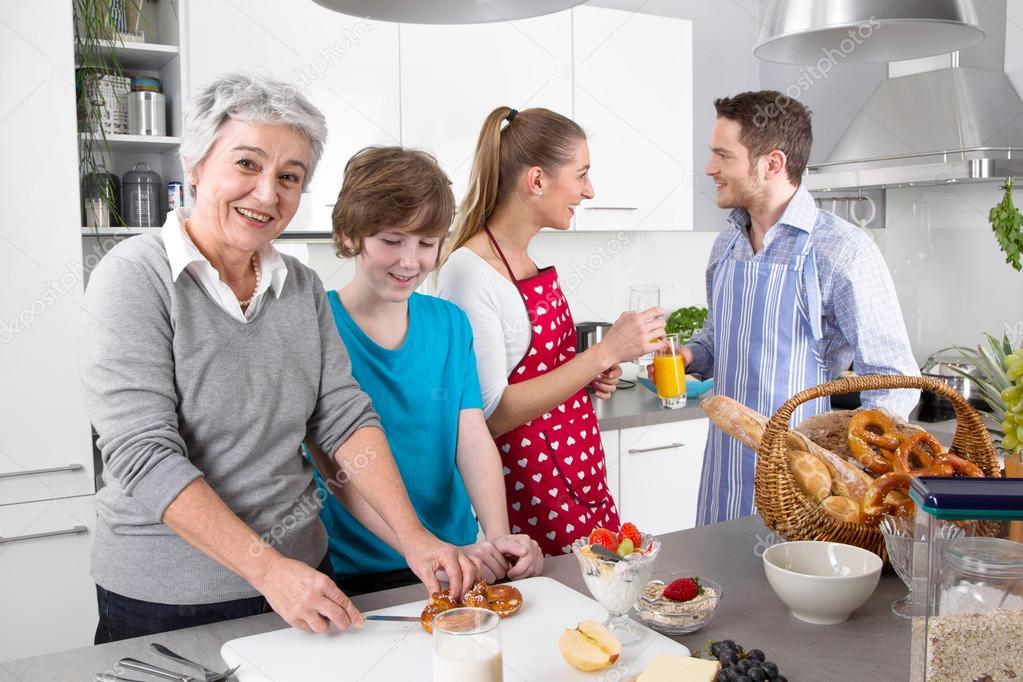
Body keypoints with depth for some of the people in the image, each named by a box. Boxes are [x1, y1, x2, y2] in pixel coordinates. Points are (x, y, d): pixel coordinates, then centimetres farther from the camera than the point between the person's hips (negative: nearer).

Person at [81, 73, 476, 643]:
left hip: (302, 575, 5)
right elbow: (143, 455, -21)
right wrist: (269, 569, -25)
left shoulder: (303, 287, 3)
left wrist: (413, 535, -13)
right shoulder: (136, 277, -14)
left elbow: (346, 418, -2)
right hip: (165, 603, -4)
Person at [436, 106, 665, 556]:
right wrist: (604, 353, -23)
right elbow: (490, 413, -21)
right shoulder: (469, 271, -17)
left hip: (583, 480, 8)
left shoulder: (530, 261, 8)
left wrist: (592, 377, 3)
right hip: (529, 496, -8)